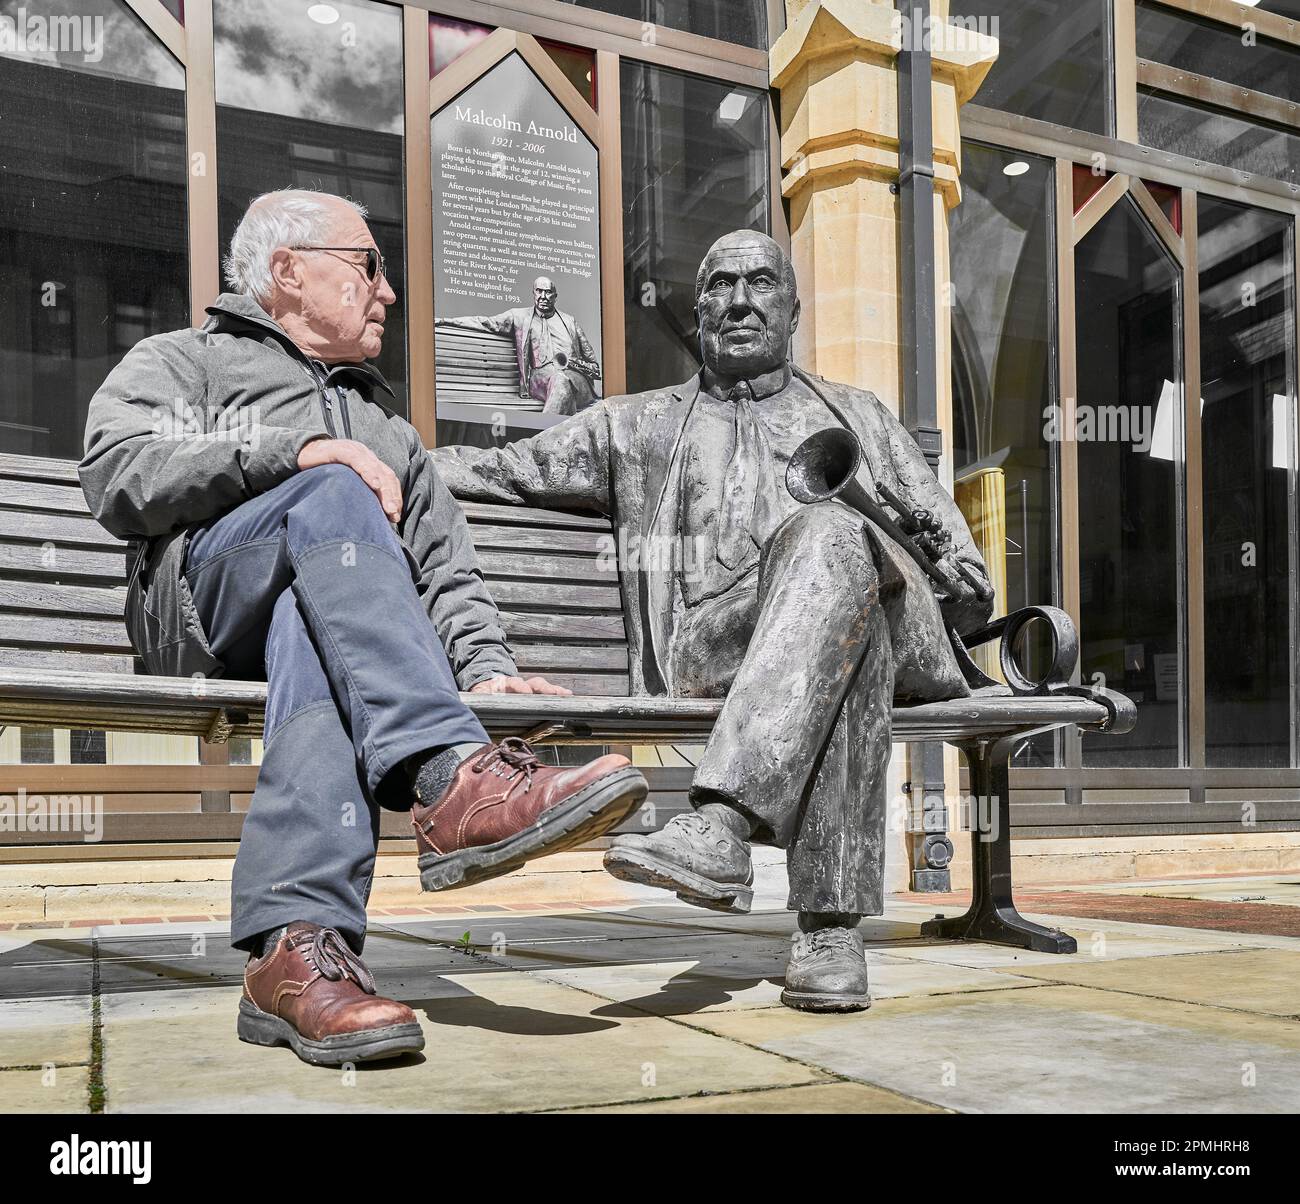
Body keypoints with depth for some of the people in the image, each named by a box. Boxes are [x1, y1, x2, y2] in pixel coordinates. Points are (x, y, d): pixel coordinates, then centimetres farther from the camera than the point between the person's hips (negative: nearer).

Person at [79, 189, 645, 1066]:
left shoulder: (383, 418, 36)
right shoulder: (182, 362, 23)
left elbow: (445, 561, 25)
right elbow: (120, 477, 0)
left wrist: (483, 663, 4)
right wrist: (294, 453, -11)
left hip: (319, 610, 2)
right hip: (201, 594, -2)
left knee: (315, 639, -37)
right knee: (330, 499, -35)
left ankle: (295, 947, -56)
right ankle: (451, 781, -53)